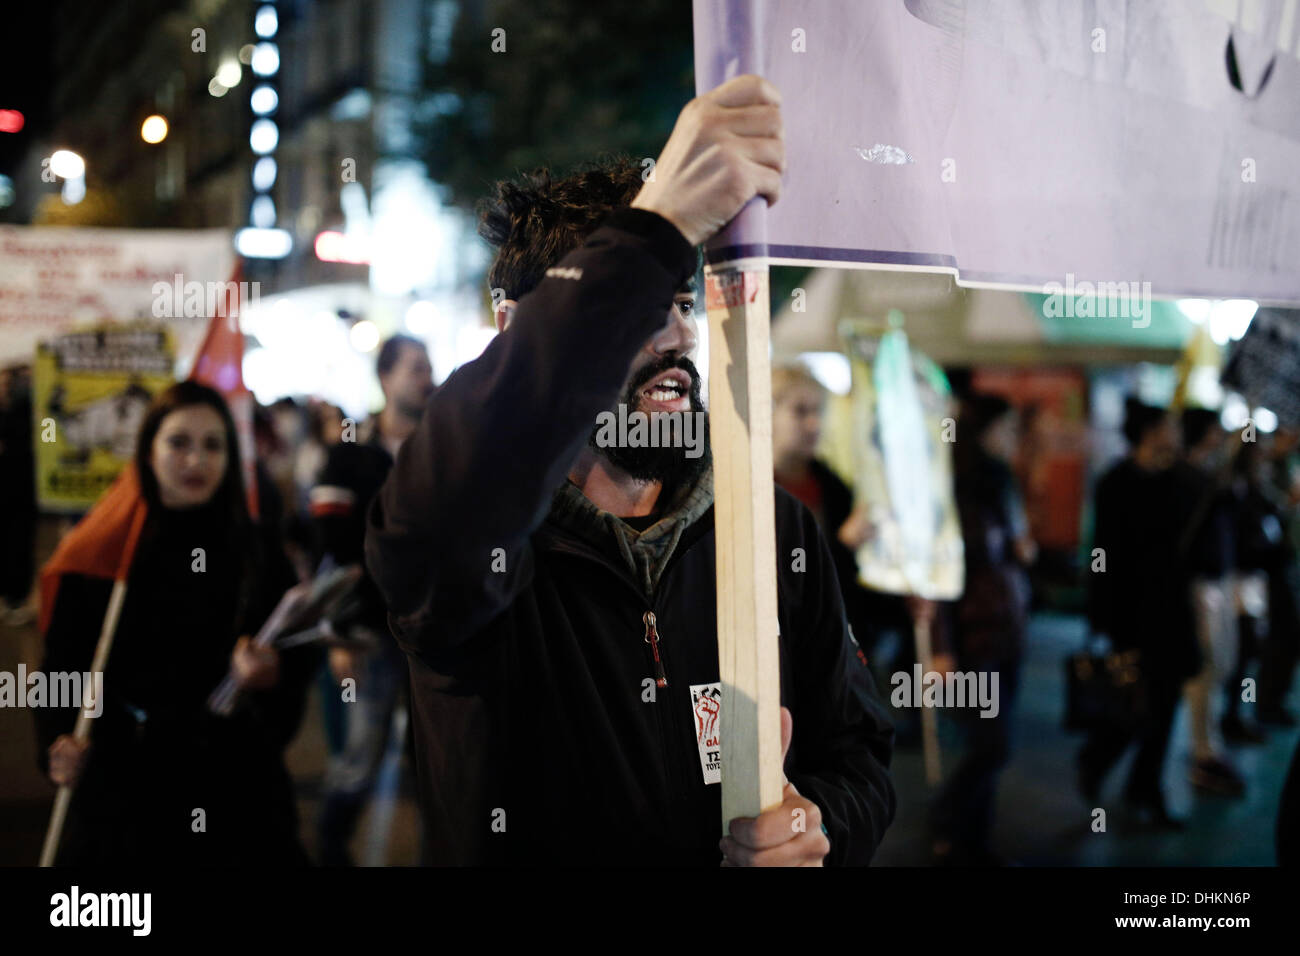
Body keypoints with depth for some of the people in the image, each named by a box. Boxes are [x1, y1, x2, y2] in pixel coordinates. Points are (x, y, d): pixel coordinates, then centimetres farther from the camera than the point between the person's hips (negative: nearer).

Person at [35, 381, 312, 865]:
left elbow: (297, 660, 2)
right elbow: (63, 662, -3)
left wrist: (270, 675, -19)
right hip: (126, 775, -1)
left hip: (235, 775, 1)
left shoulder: (257, 554, 2)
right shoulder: (104, 552, -2)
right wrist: (57, 742, -18)